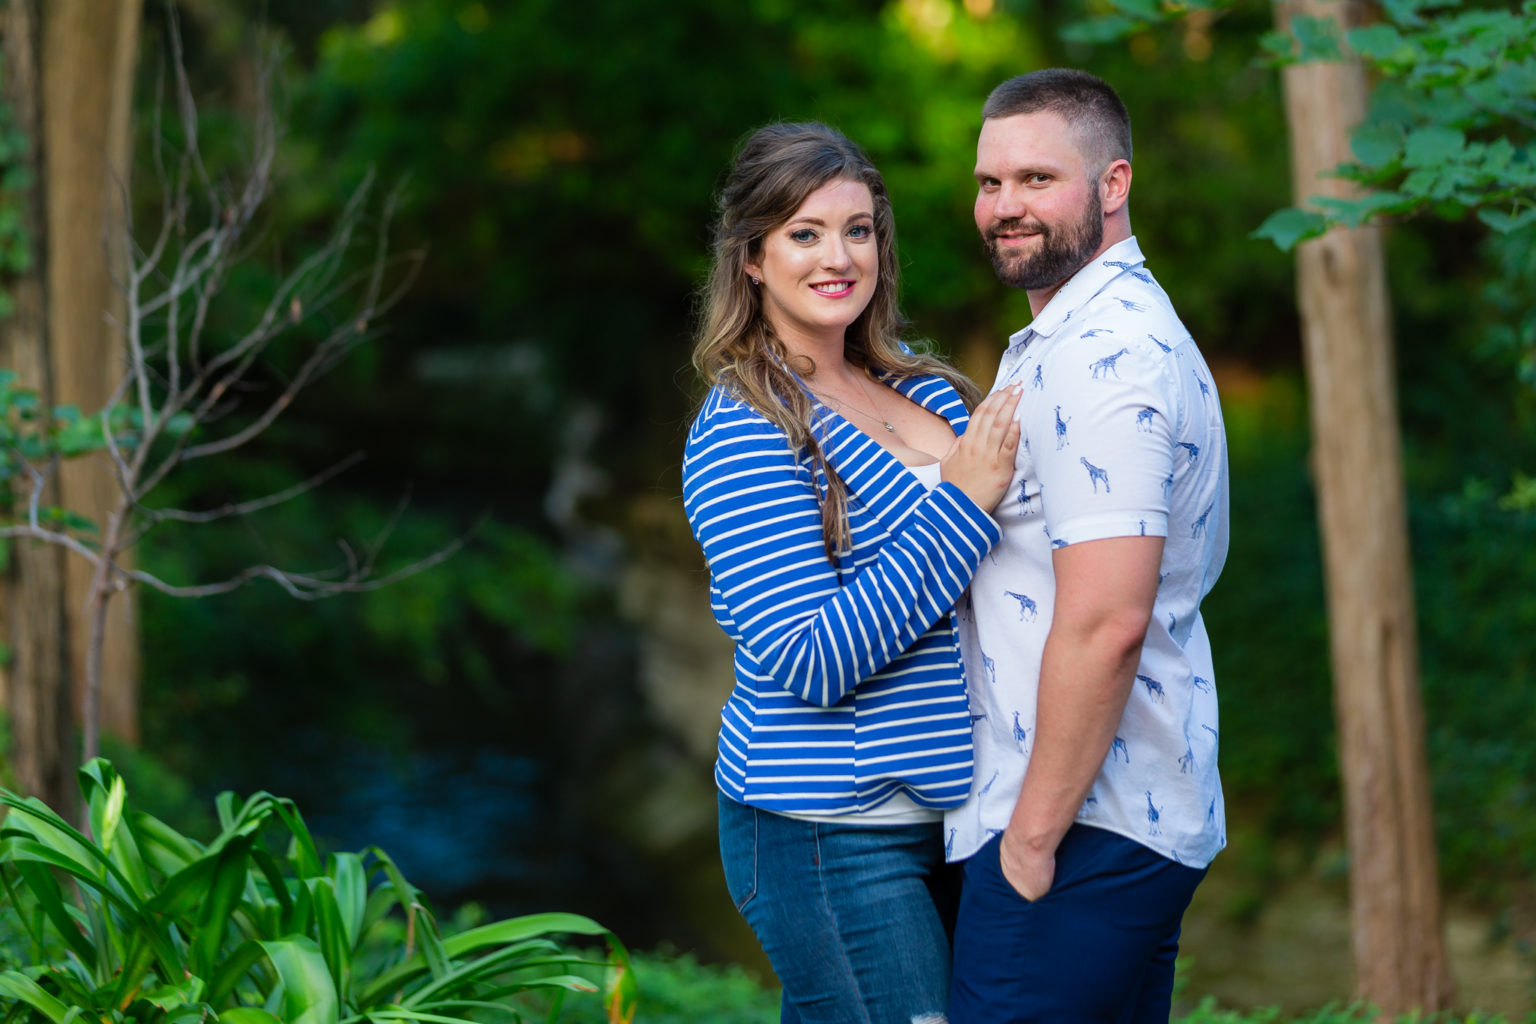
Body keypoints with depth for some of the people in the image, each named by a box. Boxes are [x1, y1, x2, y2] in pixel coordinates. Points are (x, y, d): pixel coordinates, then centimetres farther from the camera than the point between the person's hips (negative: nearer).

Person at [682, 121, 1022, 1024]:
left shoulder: (926, 391, 10)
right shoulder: (741, 433, -13)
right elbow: (812, 663, -21)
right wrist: (962, 503, -22)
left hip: (936, 819, 7)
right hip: (830, 838, -7)